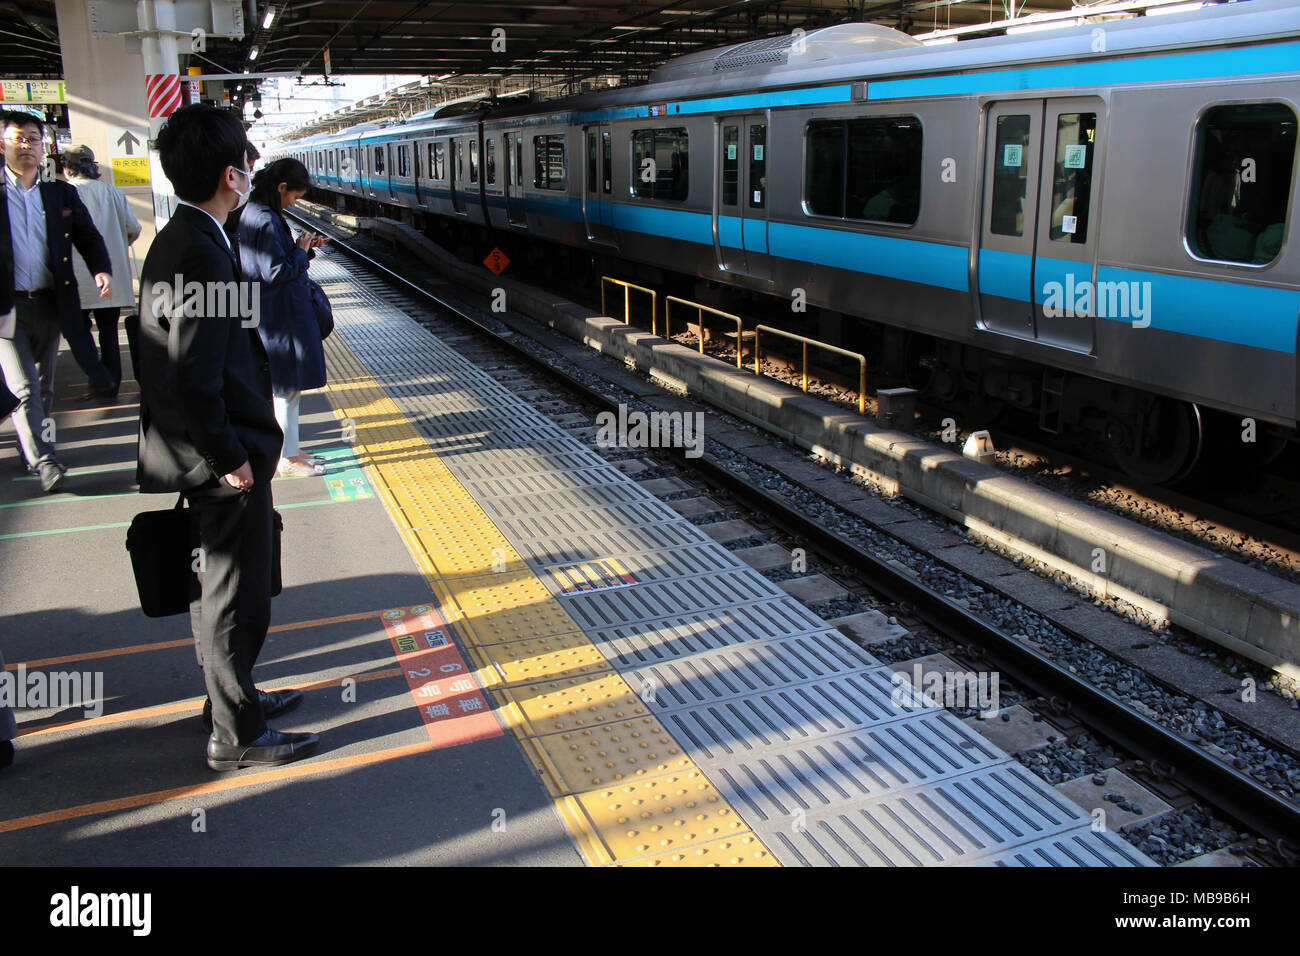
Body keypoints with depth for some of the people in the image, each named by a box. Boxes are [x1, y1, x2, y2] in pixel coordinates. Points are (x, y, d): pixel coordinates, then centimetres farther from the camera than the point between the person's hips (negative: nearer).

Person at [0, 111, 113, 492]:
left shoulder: (61, 193, 10)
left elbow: (88, 236, 9)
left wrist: (102, 269, -11)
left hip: (50, 302, 4)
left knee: (44, 386, 15)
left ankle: (34, 449, 31)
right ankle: (44, 463, -11)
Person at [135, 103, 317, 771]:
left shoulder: (176, 240, 7)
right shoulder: (201, 255, -25)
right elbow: (193, 379, -27)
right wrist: (231, 459, -18)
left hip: (208, 457, 10)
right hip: (223, 465, -10)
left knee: (212, 587, 23)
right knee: (236, 602, 4)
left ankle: (230, 695, 41)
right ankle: (237, 736, 19)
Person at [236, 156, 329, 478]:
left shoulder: (252, 213, 10)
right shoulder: (266, 220, -21)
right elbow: (275, 272, -24)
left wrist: (301, 247, 7)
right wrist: (302, 251, -11)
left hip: (267, 314, 10)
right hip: (280, 315, -10)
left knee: (286, 387, 17)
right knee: (287, 388, -1)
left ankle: (288, 451, 27)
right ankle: (287, 459, 9)